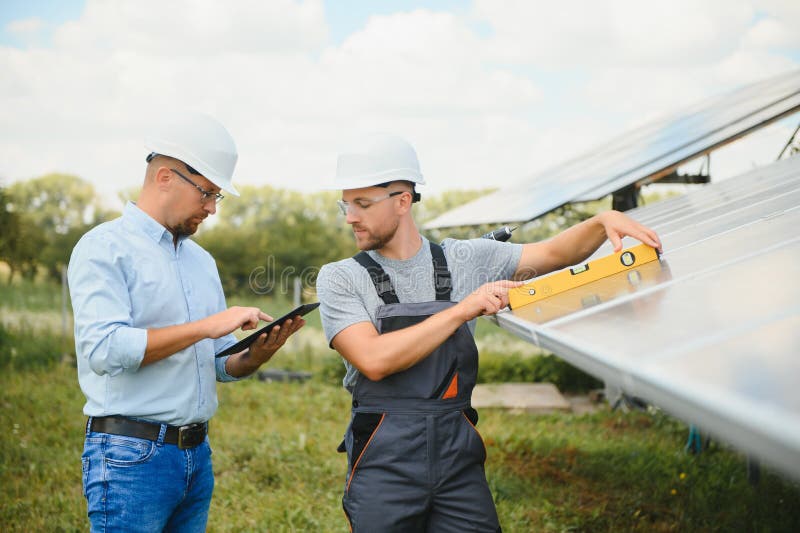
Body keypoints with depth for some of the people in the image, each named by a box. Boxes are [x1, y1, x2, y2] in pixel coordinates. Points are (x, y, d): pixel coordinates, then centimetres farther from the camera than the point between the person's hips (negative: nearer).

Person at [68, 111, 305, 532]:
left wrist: (260, 351, -5)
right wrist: (205, 326, -21)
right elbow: (104, 349, -22)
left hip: (197, 453, 7)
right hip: (131, 456, -7)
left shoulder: (201, 260, 15)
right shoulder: (104, 248, -7)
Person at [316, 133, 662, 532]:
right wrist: (462, 310, -16)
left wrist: (603, 221, -8)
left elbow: (554, 253, 11)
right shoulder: (339, 278, -2)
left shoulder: (463, 259, 7)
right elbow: (374, 360, -16)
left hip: (459, 453, 2)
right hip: (383, 464, -2)